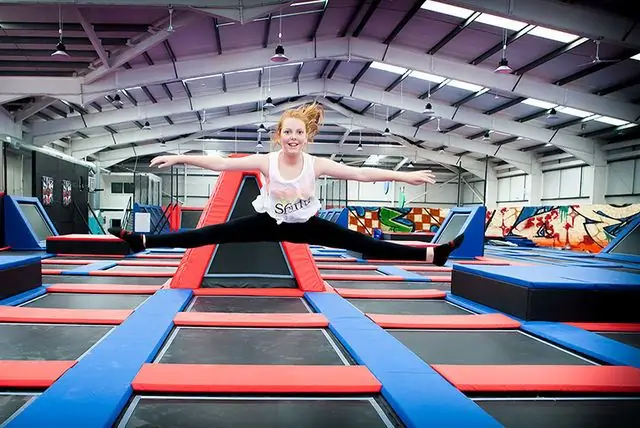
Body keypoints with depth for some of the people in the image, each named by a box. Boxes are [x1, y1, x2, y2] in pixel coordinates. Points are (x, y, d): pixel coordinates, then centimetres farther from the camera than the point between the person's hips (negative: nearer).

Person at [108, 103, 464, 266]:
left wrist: (404, 176, -22)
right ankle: (142, 241, -3)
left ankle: (431, 254, -1)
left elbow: (360, 173, -18)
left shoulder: (316, 165, -17)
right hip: (268, 222, 0)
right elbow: (221, 163, -18)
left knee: (361, 243, -4)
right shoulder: (266, 161, -17)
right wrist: (180, 158, -22)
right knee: (209, 234, -8)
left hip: (305, 225, 0)